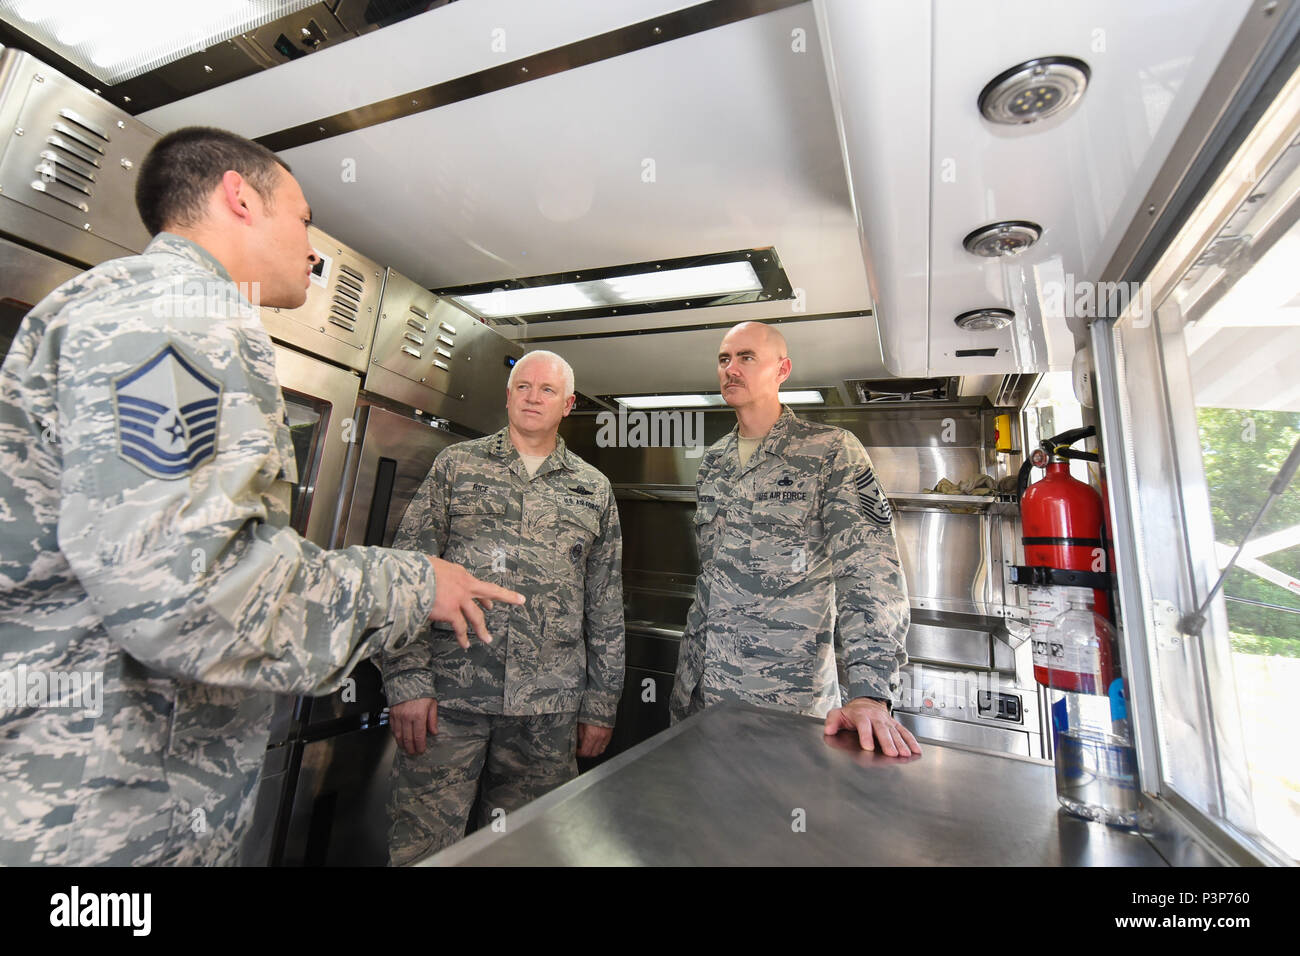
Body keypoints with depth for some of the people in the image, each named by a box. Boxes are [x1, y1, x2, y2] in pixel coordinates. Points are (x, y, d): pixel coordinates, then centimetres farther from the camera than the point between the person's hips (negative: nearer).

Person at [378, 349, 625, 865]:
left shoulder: (595, 490, 9)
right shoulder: (456, 465, 6)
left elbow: (607, 607, 10)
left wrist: (601, 703, 8)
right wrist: (407, 680, -6)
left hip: (549, 707, 2)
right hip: (448, 692, -1)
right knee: (421, 847, 5)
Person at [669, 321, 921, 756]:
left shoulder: (831, 451, -9)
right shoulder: (712, 461, 9)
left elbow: (870, 572, -17)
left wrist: (869, 693, -27)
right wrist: (688, 672, 16)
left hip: (788, 697, -5)